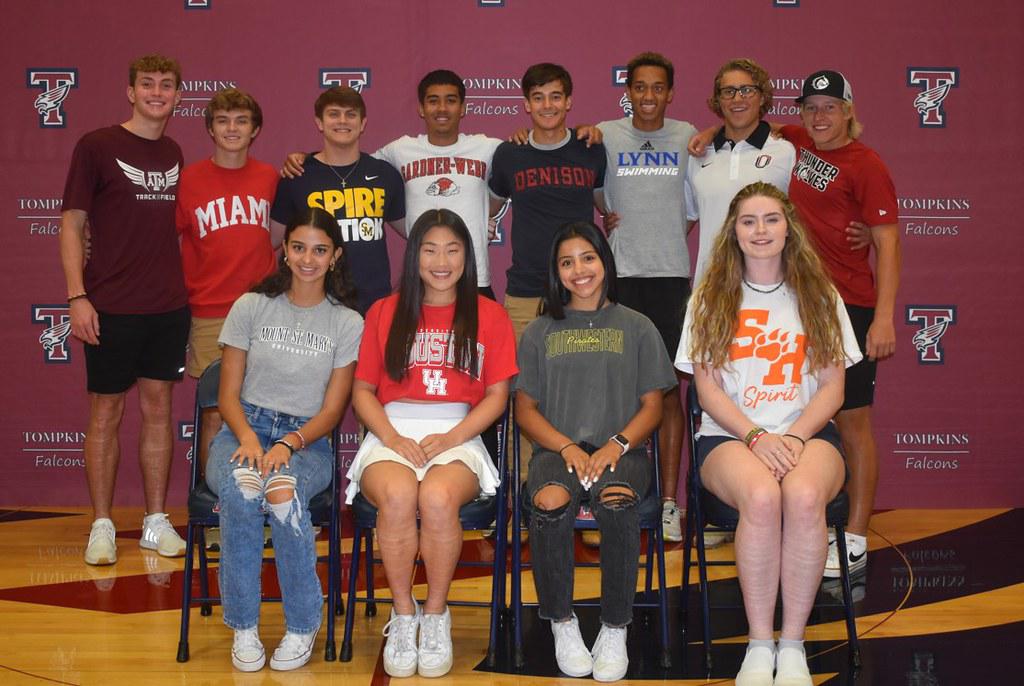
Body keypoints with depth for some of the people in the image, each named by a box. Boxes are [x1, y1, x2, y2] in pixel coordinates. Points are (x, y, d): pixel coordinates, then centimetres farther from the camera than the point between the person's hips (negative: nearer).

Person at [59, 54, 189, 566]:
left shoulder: (173, 154, 11)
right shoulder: (97, 146, -4)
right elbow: (71, 224, -5)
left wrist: (181, 288, 12)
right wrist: (77, 296, -13)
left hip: (169, 306, 5)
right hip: (112, 307, -4)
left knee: (159, 408, 8)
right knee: (106, 411, 2)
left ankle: (156, 522, 16)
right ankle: (102, 526, 11)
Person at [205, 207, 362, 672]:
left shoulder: (347, 323, 6)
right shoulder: (251, 307, 7)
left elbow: (332, 410, 3)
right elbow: (229, 394, 5)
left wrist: (289, 443, -16)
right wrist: (247, 437, -15)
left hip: (307, 440, -1)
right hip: (244, 430, 1)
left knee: (284, 489, -37)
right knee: (240, 488, -36)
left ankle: (303, 626, -19)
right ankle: (243, 627, -21)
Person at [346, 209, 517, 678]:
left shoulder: (489, 316, 12)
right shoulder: (384, 313, 16)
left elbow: (497, 394, 6)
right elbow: (363, 389, 11)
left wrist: (452, 437, -10)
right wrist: (392, 437, -8)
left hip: (458, 436, -1)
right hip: (392, 434, 1)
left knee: (438, 497, -36)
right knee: (397, 494, -35)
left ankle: (436, 616, -13)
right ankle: (403, 615, -15)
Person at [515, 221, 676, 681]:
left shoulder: (636, 328, 14)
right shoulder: (539, 332, 16)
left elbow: (652, 406, 10)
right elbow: (525, 408, 11)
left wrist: (616, 445, -9)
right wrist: (567, 447, -7)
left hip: (621, 449, -1)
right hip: (558, 448, 1)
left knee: (617, 501, -37)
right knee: (549, 502, -36)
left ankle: (616, 628, -20)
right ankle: (561, 622, -14)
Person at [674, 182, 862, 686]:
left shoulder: (818, 296, 12)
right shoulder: (710, 299, 10)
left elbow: (833, 387, 6)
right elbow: (707, 388, 2)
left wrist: (795, 437, -12)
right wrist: (757, 437, -14)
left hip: (808, 432, 1)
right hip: (730, 436, -1)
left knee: (804, 495, -35)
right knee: (761, 496, -36)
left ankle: (792, 644, -22)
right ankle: (759, 645, -22)